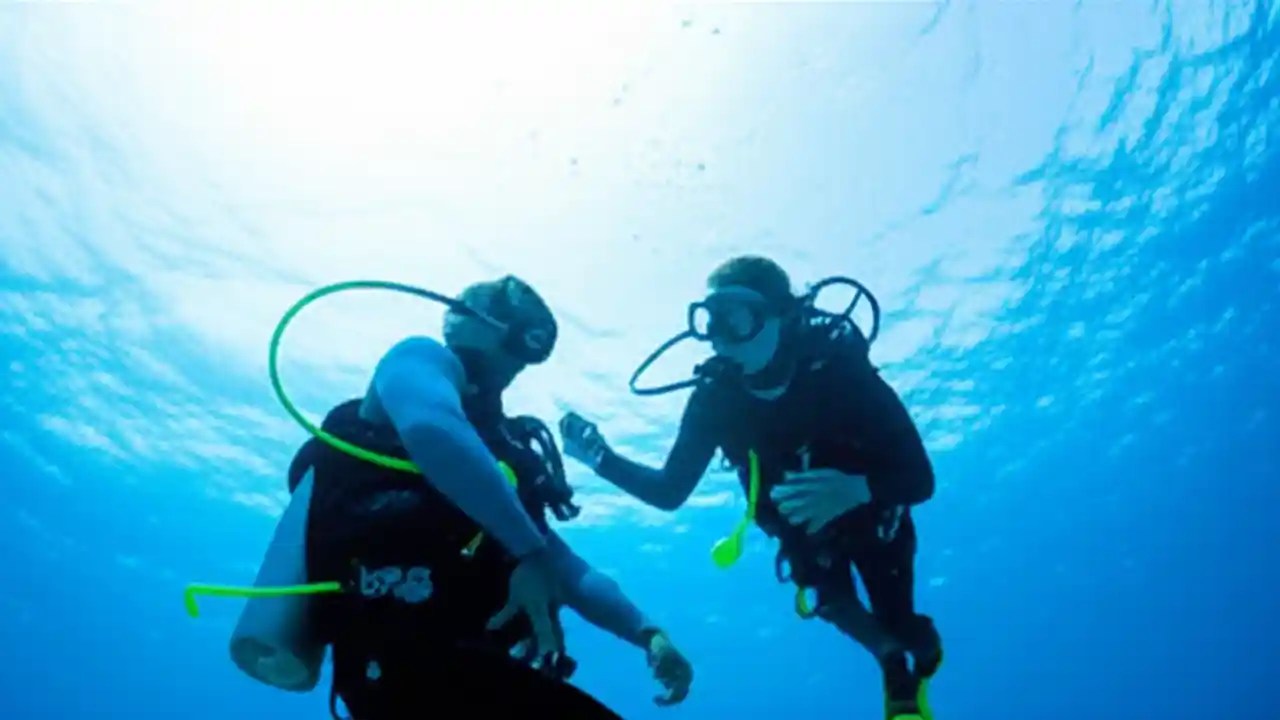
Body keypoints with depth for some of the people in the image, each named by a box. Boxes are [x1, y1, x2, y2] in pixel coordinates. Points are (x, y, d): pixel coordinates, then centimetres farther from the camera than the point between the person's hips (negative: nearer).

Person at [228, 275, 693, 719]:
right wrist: (529, 553, -23)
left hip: (450, 661, 9)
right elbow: (431, 429, -20)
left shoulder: (495, 442, 30)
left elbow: (567, 571, 30)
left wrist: (646, 633, 16)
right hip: (406, 653, -9)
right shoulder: (424, 358, 7)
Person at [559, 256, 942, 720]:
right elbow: (669, 491, -18)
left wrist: (856, 490, -58)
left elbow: (918, 477, -38)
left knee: (901, 631, 5)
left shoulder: (837, 366, -37)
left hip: (872, 521, -2)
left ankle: (919, 655, 45)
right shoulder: (714, 397, -27)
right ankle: (895, 666, 45)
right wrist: (603, 459, -32)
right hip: (807, 536, 3)